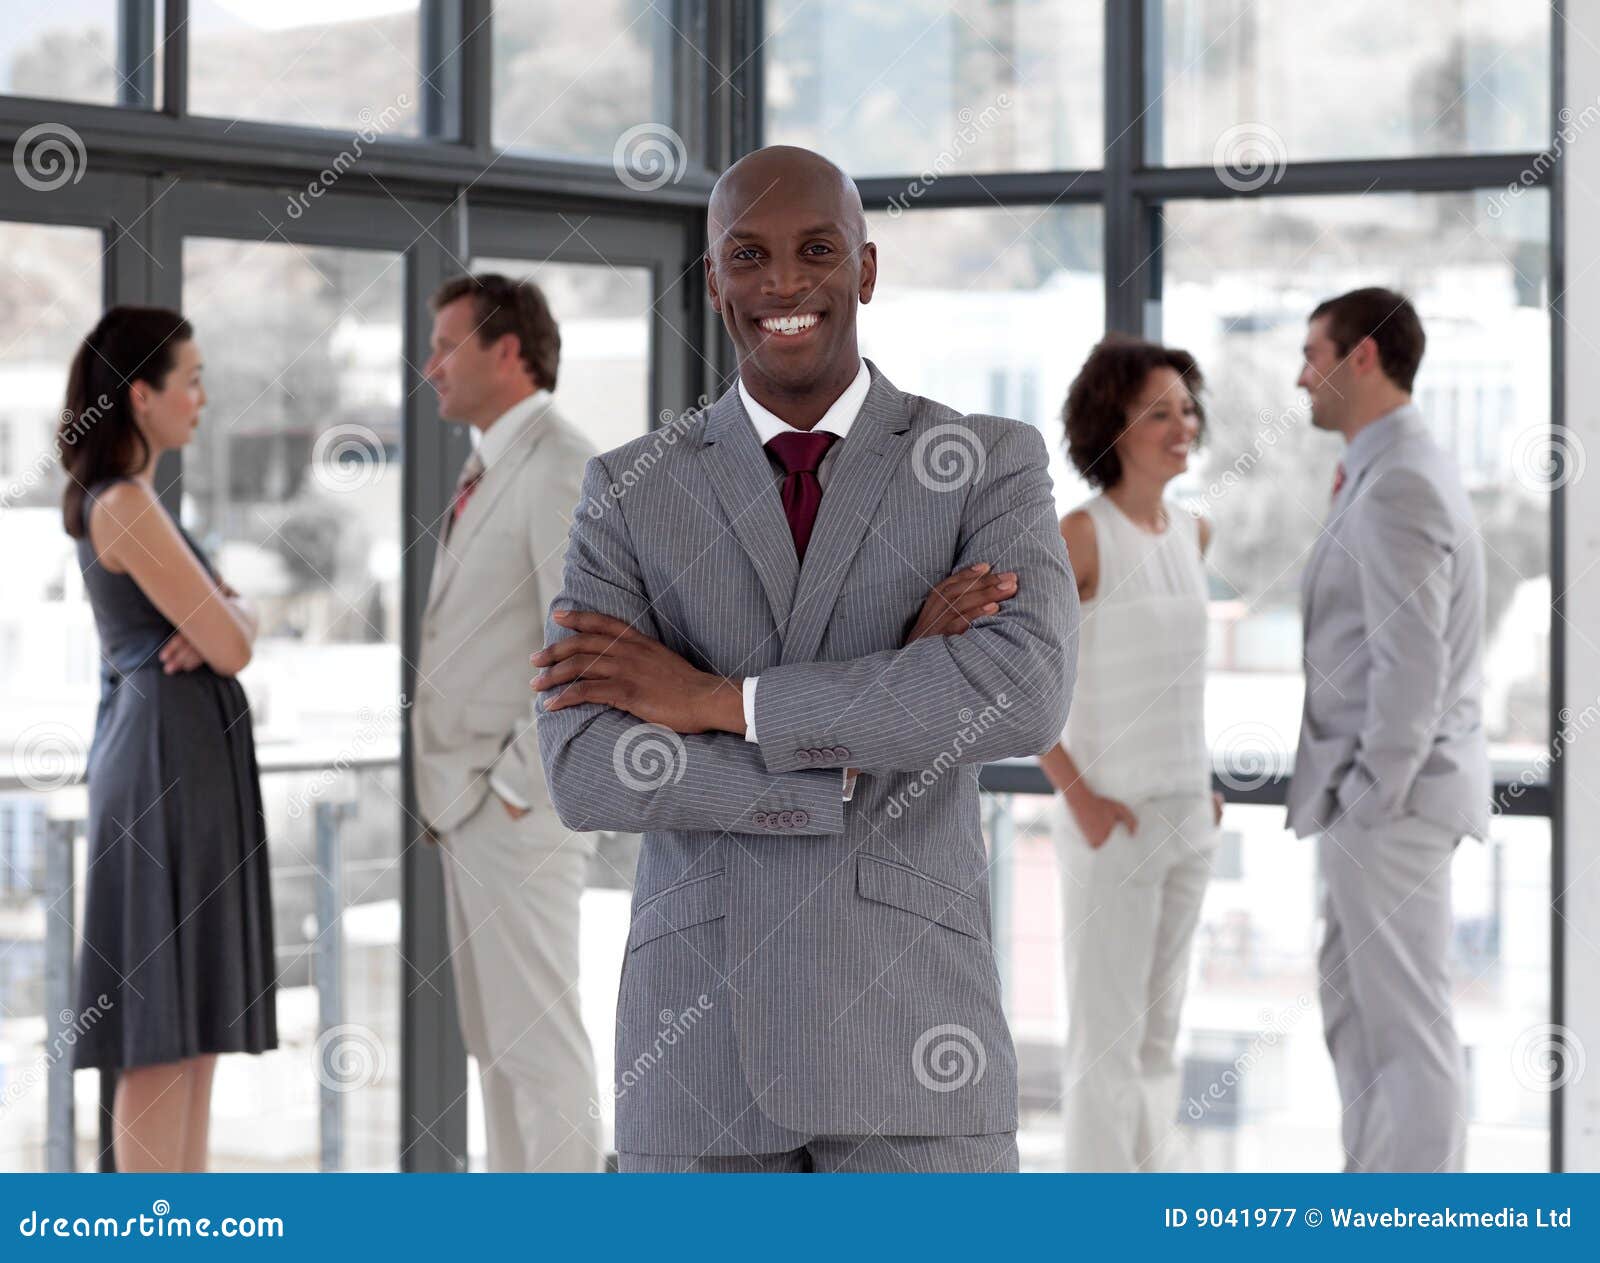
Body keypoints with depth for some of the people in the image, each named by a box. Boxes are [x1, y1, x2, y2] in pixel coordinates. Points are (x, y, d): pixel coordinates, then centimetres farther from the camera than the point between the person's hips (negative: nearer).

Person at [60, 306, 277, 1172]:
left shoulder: (121, 501, 17)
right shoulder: (125, 505, -14)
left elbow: (239, 621, 16)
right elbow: (232, 647, -16)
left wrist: (219, 620, -7)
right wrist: (219, 627, 7)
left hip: (191, 759, 10)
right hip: (169, 754, -10)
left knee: (199, 1023, 11)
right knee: (165, 1031, -8)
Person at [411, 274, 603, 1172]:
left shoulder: (560, 464, -13)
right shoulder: (489, 471, 17)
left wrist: (517, 784, -17)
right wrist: (452, 784, 11)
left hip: (518, 805, -10)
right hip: (472, 801, 10)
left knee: (539, 1035, -7)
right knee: (497, 1038, 13)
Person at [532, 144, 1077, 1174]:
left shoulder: (992, 466, 2)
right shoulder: (633, 493, 6)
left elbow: (1025, 696, -18)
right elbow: (586, 772, -8)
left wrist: (718, 698, -16)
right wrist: (880, 727, -15)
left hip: (912, 1039, -1)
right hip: (700, 1046, 2)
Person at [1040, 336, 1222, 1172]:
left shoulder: (1193, 533, 9)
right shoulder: (1082, 534, -13)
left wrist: (1199, 781, 14)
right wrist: (1080, 798, -17)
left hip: (1186, 817, 7)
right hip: (1113, 819, -7)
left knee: (1158, 1035, 12)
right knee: (1108, 1038, -4)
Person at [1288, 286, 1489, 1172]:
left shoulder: (1396, 485, -17)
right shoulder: (1393, 473, 15)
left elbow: (1412, 662, -21)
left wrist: (1374, 798, -18)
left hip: (1389, 797, -11)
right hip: (1378, 793, 11)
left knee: (1406, 1029, -5)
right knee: (1354, 1005, 16)